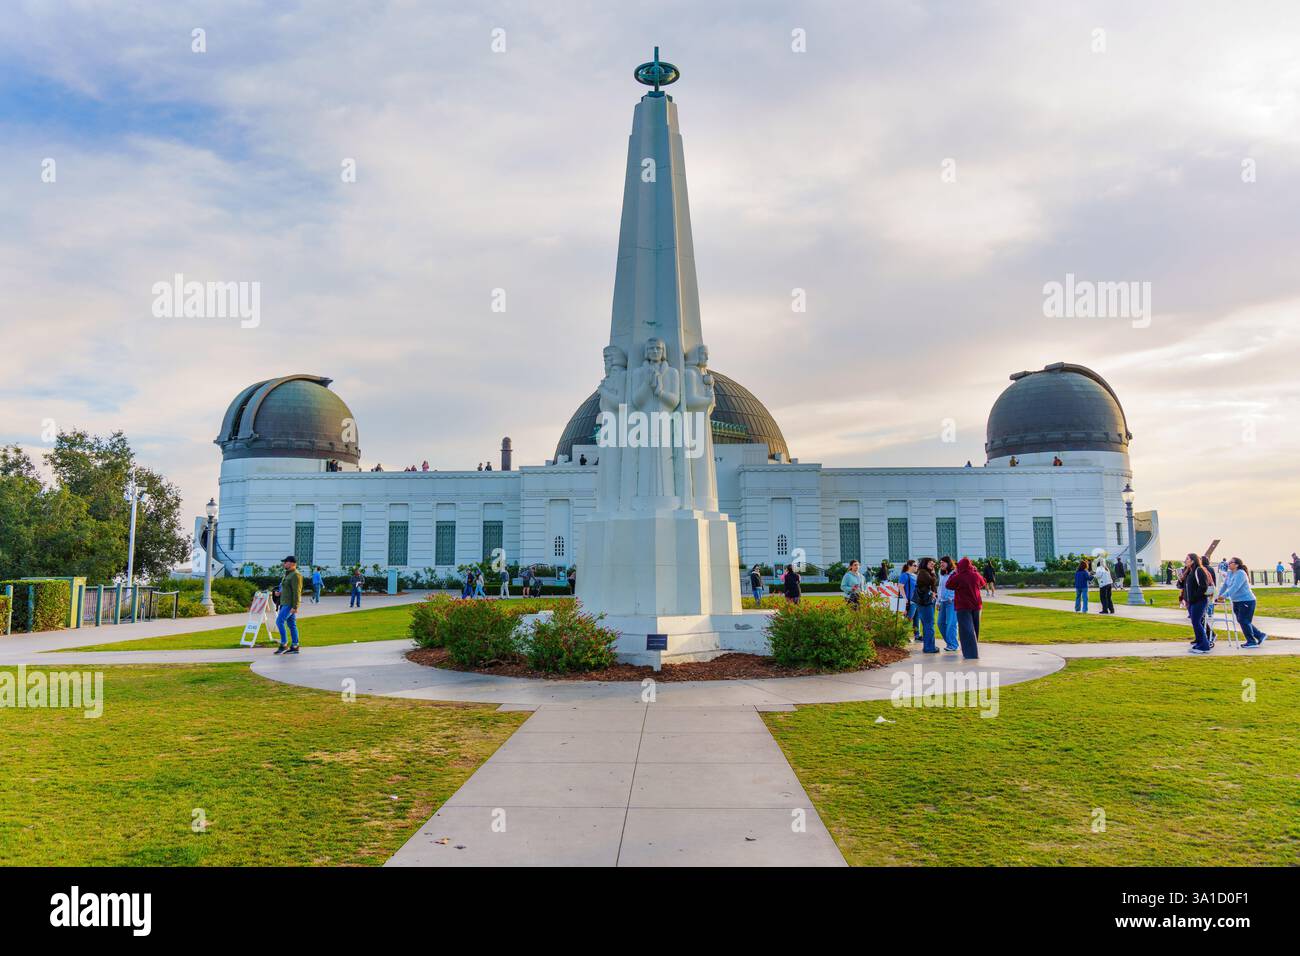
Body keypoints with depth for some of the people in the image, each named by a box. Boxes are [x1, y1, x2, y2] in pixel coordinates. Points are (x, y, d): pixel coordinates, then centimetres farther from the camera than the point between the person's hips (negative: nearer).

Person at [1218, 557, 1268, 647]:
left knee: (1244, 621, -6)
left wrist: (1225, 596, -34)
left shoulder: (1241, 573, -18)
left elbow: (1235, 587, -28)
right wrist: (1218, 595, 1)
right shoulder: (1229, 574, 7)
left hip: (1246, 600, -9)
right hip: (1236, 602, 9)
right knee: (1242, 621, 11)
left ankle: (1251, 642, 6)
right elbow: (1224, 585, 9)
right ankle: (1260, 635, 24)